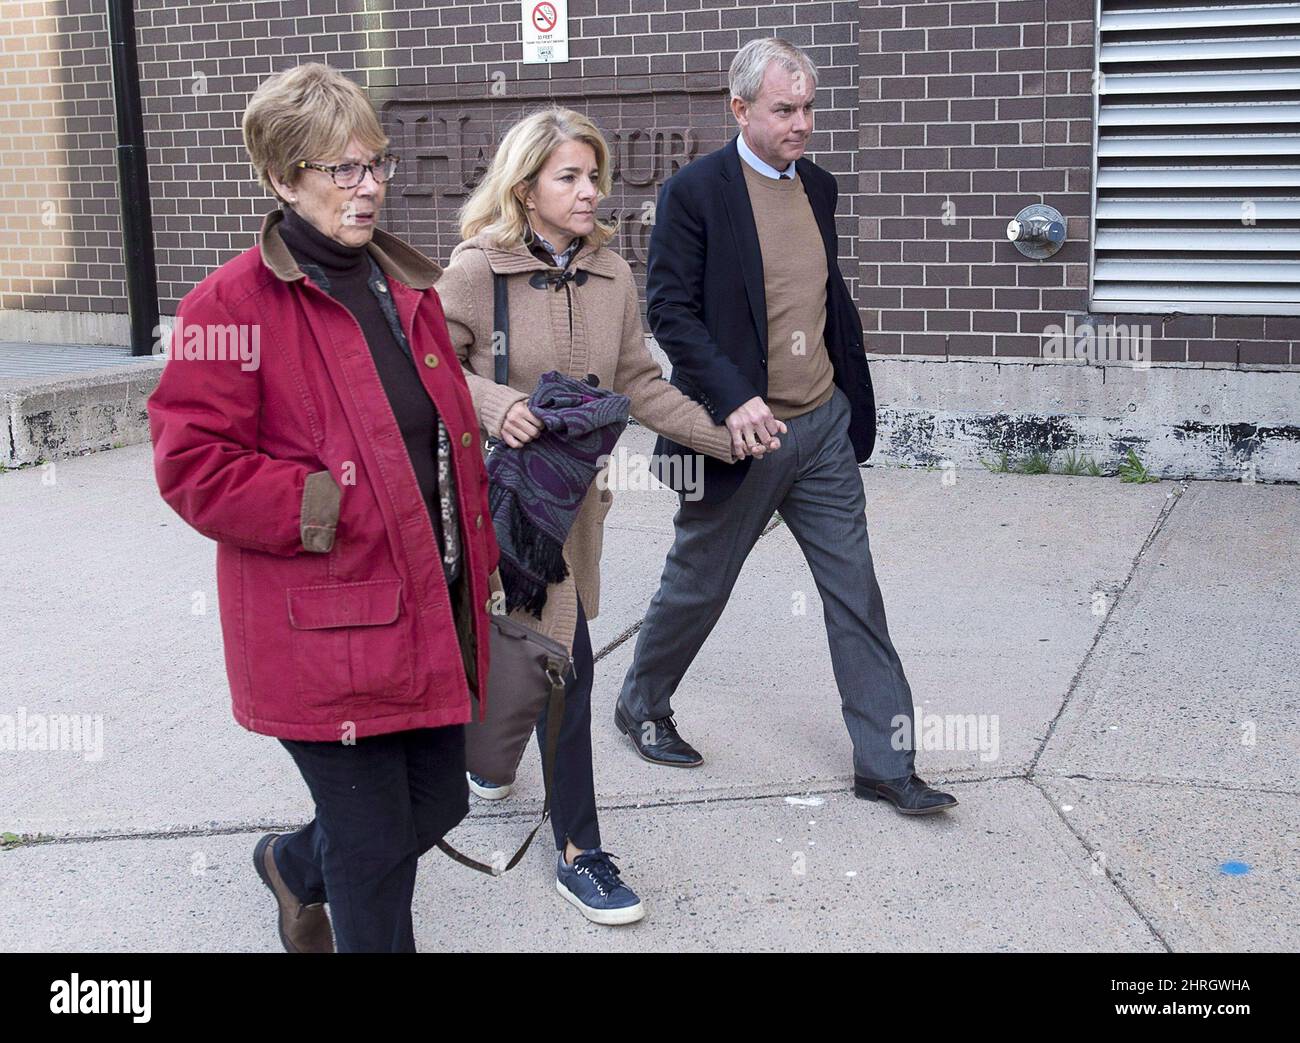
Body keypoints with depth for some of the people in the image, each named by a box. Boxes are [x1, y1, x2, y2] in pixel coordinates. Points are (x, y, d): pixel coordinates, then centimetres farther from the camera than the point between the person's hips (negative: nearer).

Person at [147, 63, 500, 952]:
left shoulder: (408, 288, 11)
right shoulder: (234, 304, -11)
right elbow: (192, 464, -14)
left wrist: (478, 560, 13)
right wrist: (318, 507, -19)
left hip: (433, 611, 8)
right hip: (326, 633, -7)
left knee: (438, 804, 19)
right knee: (377, 854, 2)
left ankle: (296, 866, 49)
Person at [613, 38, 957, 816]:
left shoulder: (818, 186, 9)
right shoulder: (695, 192, -11)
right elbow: (670, 309, -15)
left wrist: (855, 399, 15)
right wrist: (734, 398, -25)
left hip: (823, 429, 6)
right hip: (743, 432, -5)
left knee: (856, 591, 5)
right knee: (698, 585, 11)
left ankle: (885, 761, 13)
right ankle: (642, 706, 36)